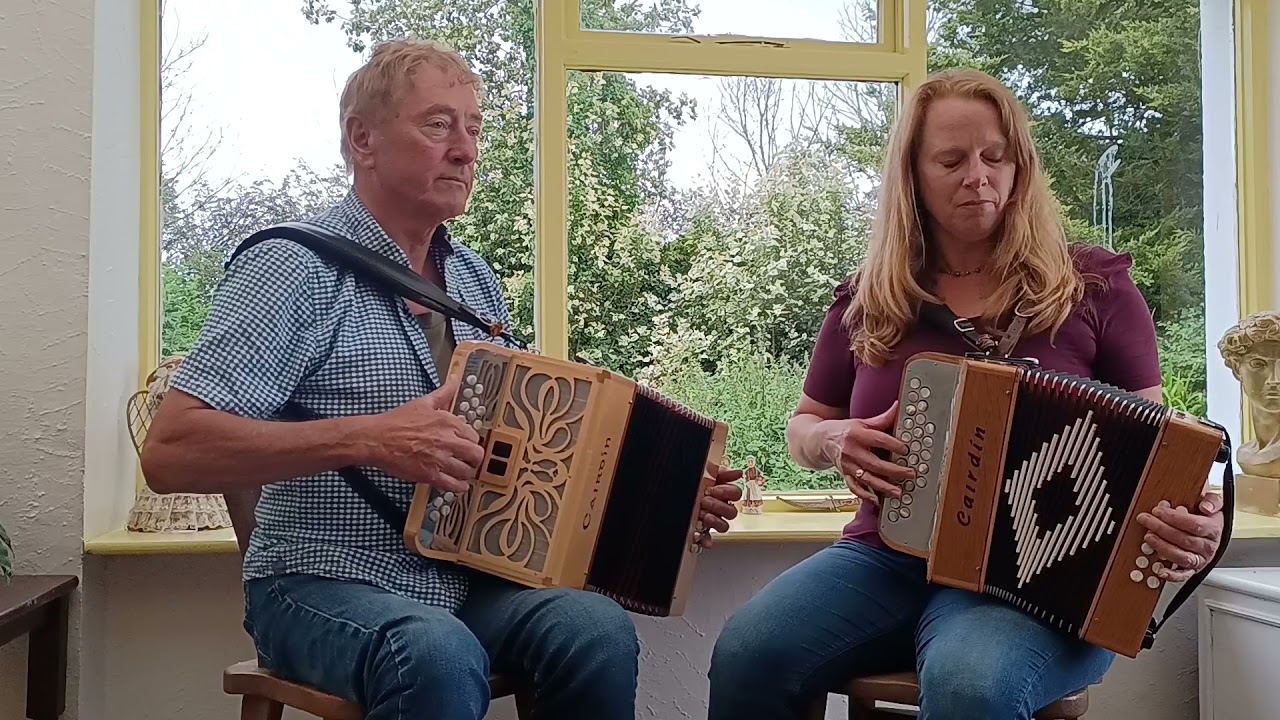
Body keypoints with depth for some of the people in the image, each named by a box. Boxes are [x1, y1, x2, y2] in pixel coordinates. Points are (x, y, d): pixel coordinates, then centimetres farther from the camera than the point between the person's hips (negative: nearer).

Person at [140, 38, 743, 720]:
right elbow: (170, 452, -17)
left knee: (600, 631, -24)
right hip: (326, 583, -5)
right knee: (439, 657, -37)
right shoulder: (296, 266, -9)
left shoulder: (475, 278, 12)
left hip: (465, 577, 6)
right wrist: (364, 439, -27)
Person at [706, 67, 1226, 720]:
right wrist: (833, 441, -4)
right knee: (744, 655, -25)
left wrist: (1191, 521, -16)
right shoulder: (867, 300, 9)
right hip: (884, 557, 3)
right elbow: (803, 425, 20)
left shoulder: (1092, 286, 3)